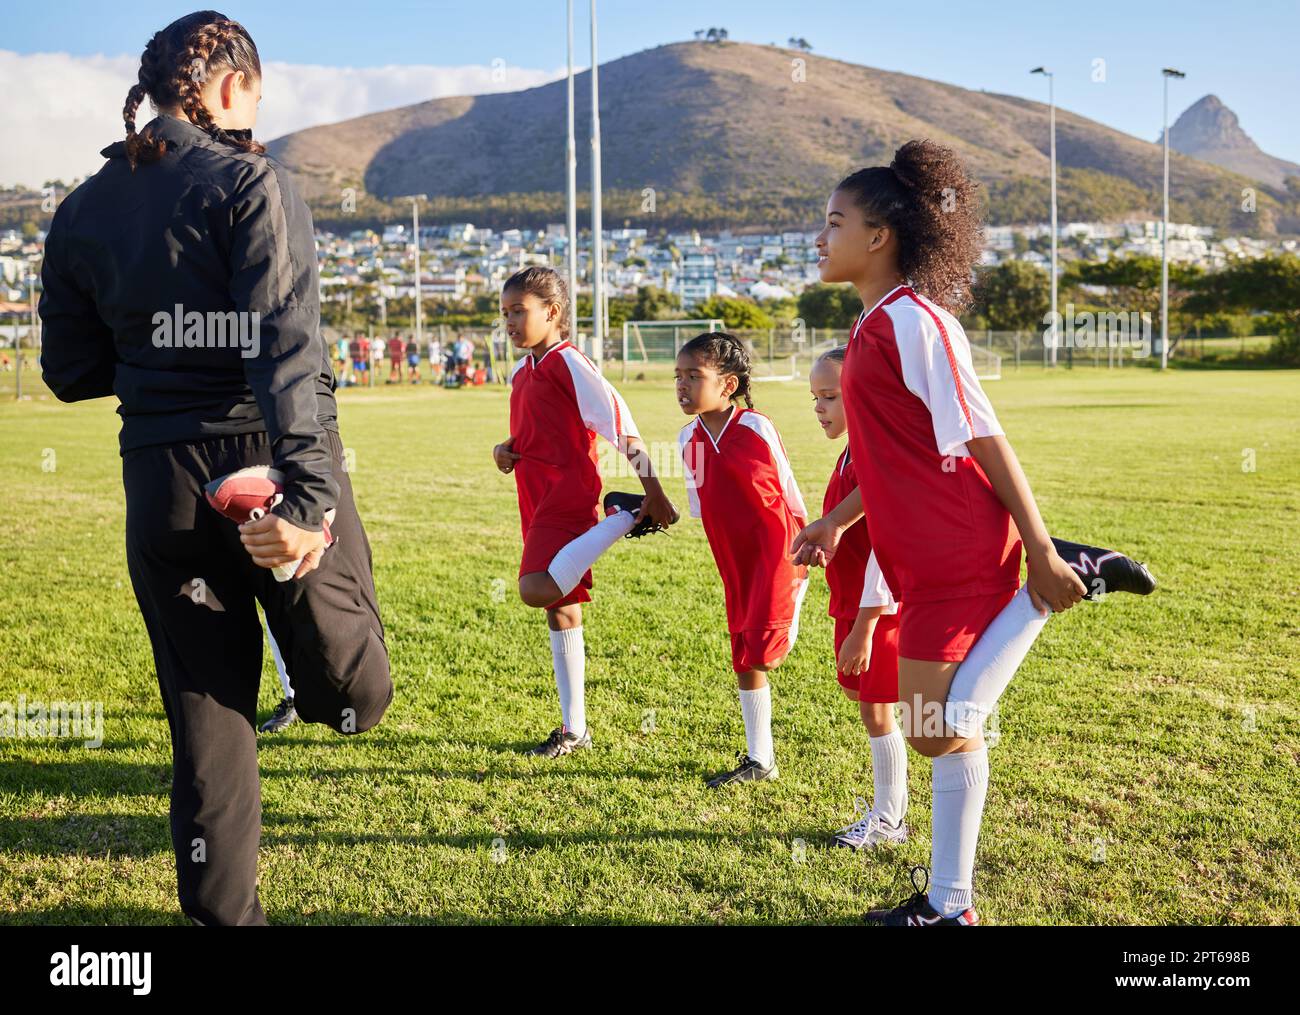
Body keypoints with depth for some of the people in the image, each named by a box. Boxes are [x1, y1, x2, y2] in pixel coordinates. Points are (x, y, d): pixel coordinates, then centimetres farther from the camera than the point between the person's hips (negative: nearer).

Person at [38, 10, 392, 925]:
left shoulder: (83, 210, 10)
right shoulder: (249, 182, -6)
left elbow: (72, 370, 13)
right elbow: (286, 349, -18)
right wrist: (305, 493, -25)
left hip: (162, 486, 5)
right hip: (269, 468, -5)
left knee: (207, 713, 13)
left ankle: (222, 909, 18)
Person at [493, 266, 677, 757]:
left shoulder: (567, 362, -10)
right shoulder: (521, 374, 17)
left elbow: (620, 423, -15)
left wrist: (655, 493, -20)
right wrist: (506, 449, 5)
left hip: (569, 496, -9)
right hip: (538, 504, 9)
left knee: (536, 590, -29)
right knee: (559, 607, 11)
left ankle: (626, 518, -14)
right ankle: (574, 728, 17)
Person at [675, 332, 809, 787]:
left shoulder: (755, 428, -16)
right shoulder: (689, 439, 3)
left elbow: (788, 492, -8)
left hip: (776, 549, -7)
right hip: (734, 561, 7)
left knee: (761, 651, -20)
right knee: (743, 661, 11)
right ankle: (759, 760, 21)